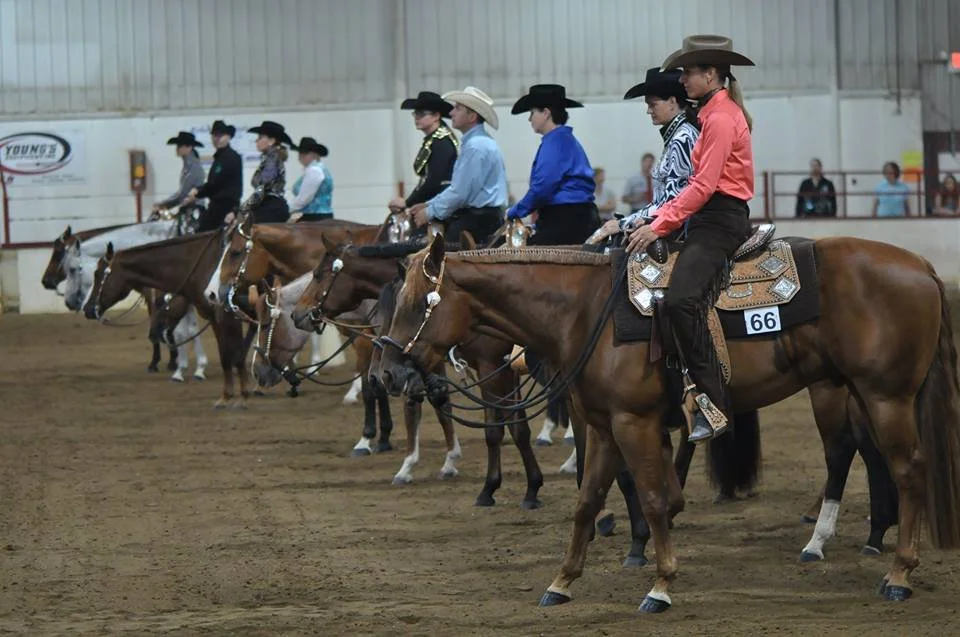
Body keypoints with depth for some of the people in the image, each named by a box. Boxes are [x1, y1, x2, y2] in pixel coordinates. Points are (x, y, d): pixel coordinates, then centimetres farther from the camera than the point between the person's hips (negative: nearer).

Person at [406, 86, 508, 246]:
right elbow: (457, 187, 23)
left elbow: (460, 192, -20)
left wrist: (430, 212, -9)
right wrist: (428, 205, 15)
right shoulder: (478, 142, 18)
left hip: (476, 223, -10)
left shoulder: (476, 146, -17)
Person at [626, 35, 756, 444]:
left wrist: (660, 225, -19)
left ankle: (712, 403, -32)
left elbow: (704, 185, -19)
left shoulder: (721, 118, -12)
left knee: (679, 299, -29)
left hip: (720, 222, -12)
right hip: (712, 220, 12)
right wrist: (661, 216, 13)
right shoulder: (716, 114, 20)